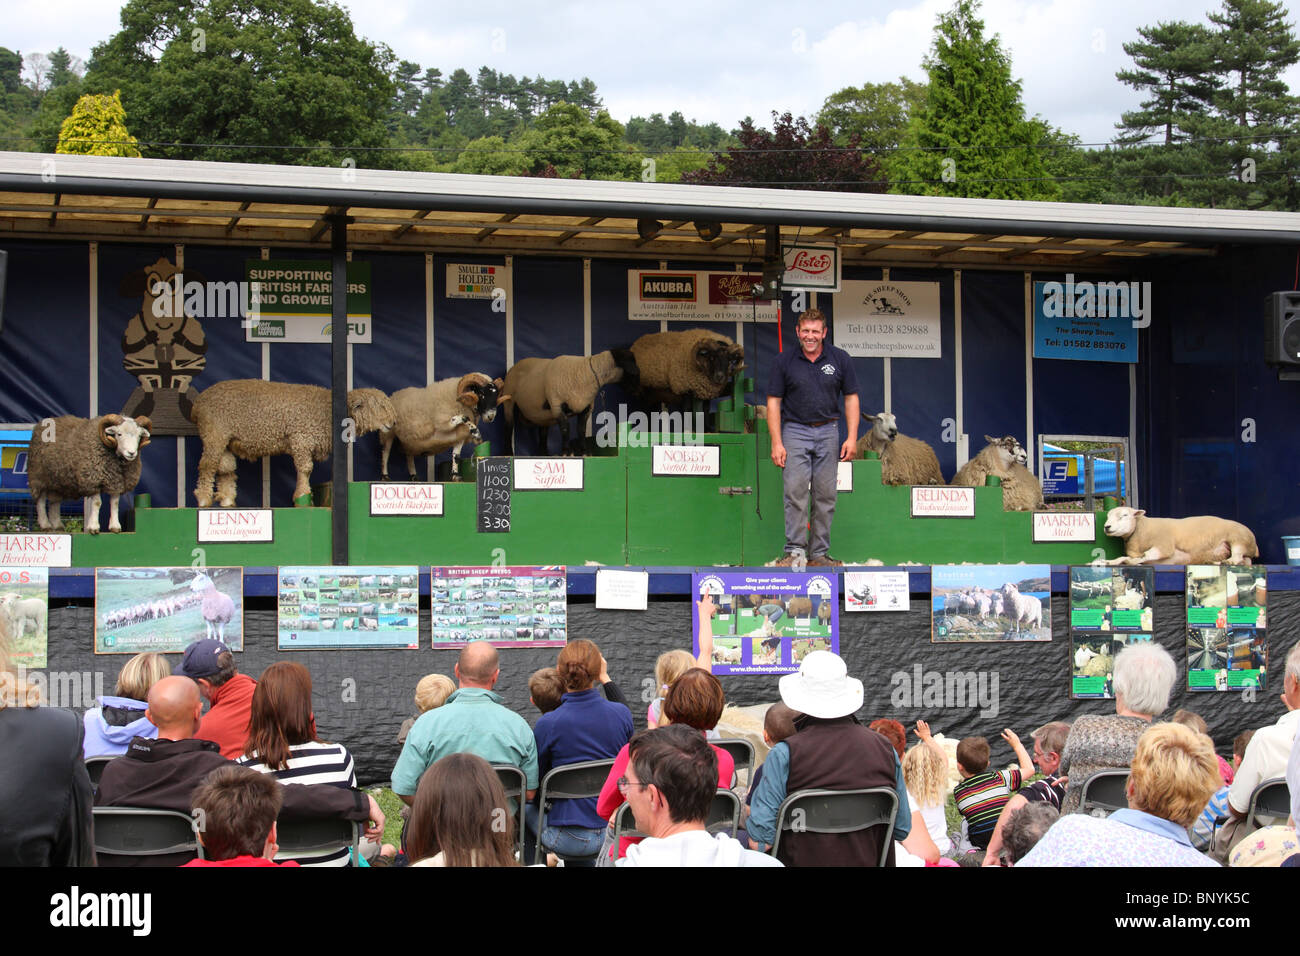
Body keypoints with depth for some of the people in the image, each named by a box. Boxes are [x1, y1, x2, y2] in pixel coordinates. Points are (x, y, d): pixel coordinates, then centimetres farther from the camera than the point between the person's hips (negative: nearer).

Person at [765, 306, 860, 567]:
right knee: (795, 491, -10)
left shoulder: (840, 359, 3)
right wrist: (776, 443, -7)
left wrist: (852, 438, -2)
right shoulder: (784, 362, -1)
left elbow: (851, 399, 7)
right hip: (795, 431, -1)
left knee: (826, 496, 3)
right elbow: (774, 402, 1)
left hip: (828, 431, 2)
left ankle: (819, 554, 9)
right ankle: (794, 549, -7)